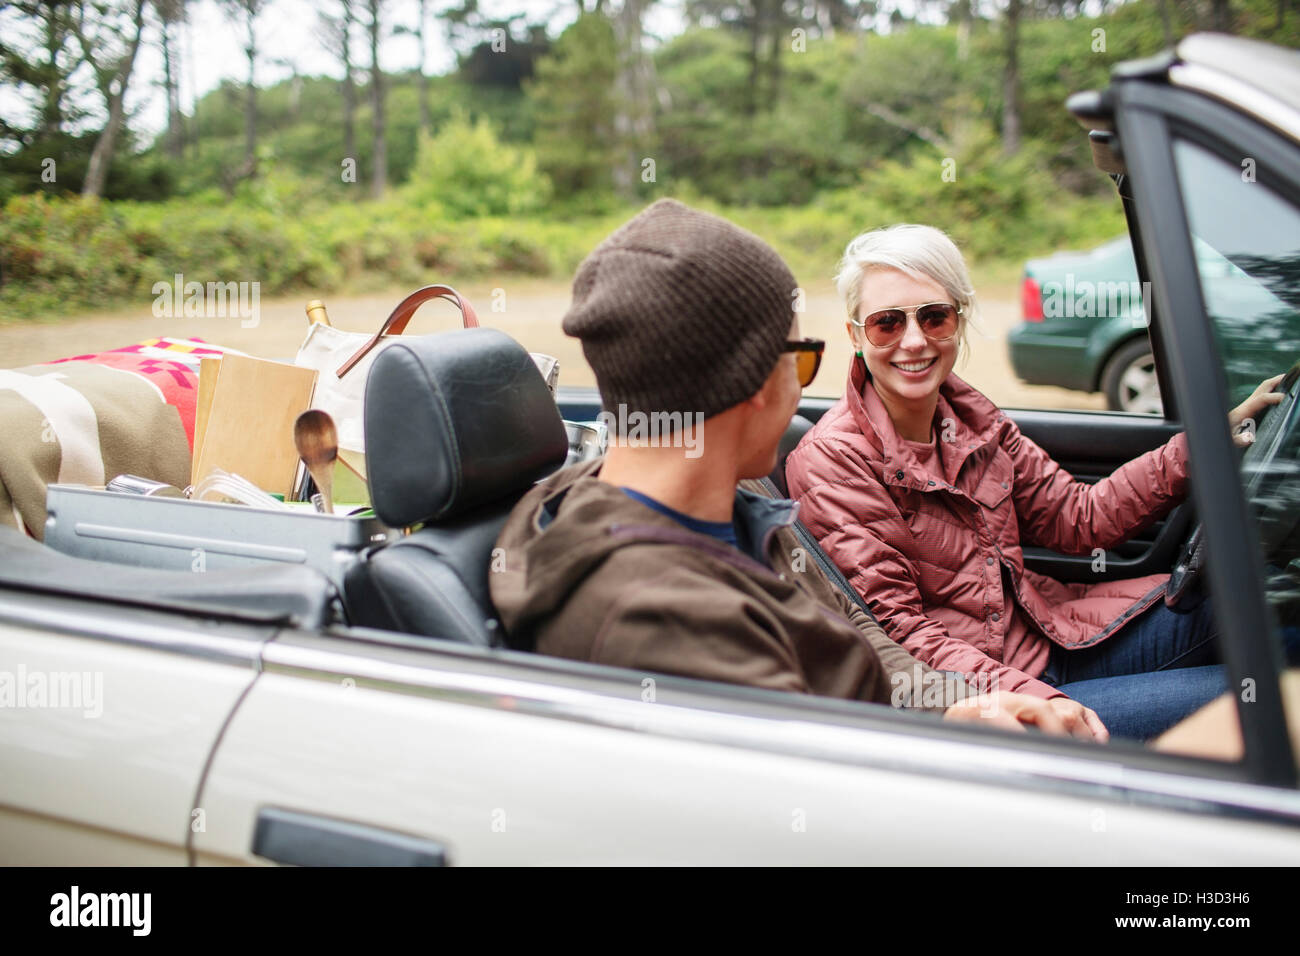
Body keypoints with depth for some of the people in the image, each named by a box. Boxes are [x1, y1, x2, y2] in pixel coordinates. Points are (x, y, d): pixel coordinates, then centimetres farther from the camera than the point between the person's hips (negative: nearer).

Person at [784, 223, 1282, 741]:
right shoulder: (831, 462, -18)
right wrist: (1038, 702, -30)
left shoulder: (969, 417, 3)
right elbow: (897, 632, -19)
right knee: (1223, 696, -16)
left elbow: (1077, 518, 8)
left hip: (1052, 633, 7)